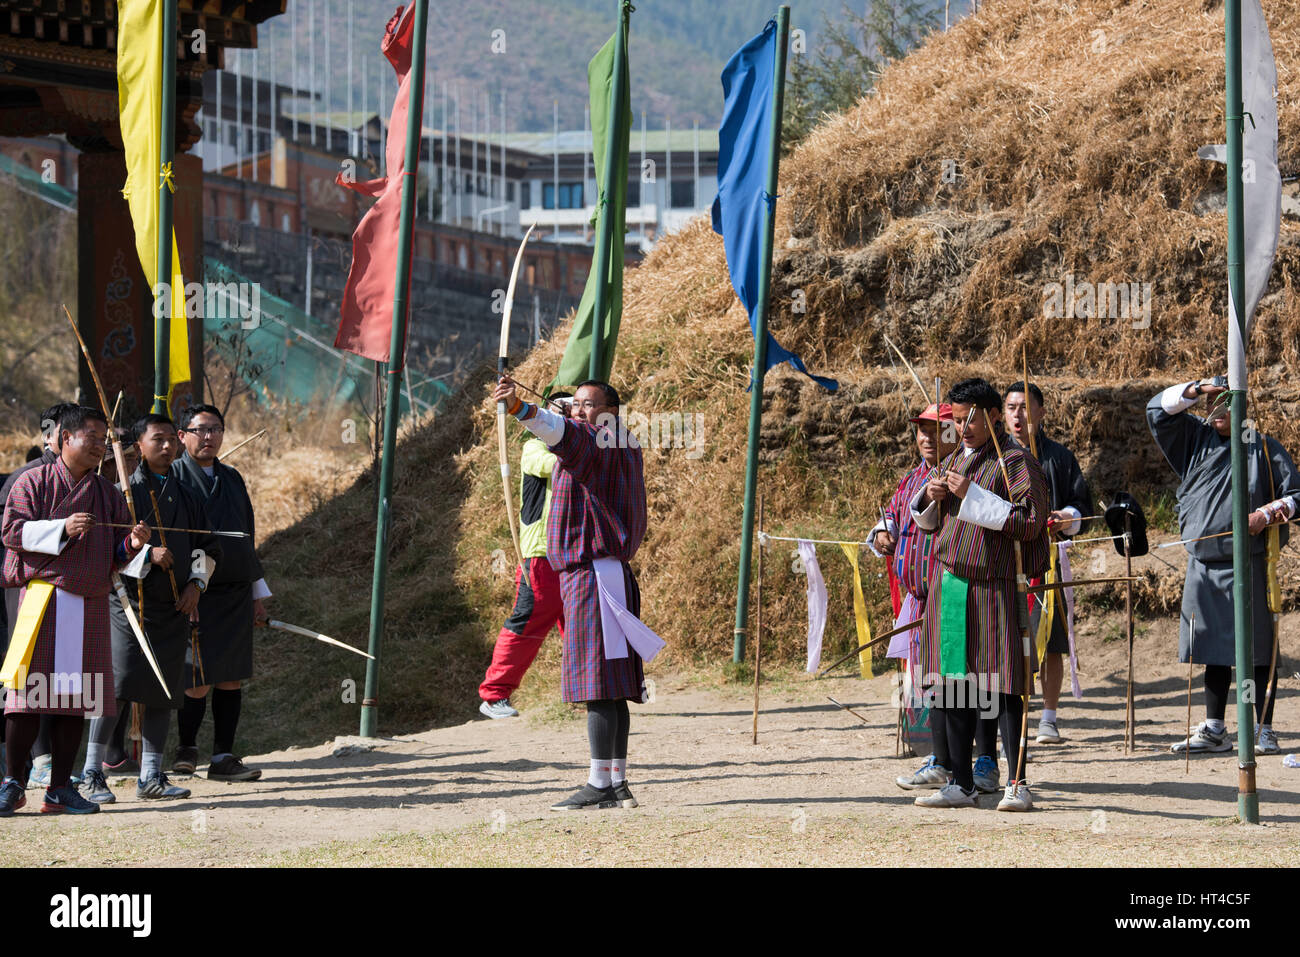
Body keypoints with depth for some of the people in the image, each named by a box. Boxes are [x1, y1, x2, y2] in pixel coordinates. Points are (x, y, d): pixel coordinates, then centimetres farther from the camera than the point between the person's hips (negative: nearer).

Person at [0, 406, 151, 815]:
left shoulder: (108, 494, 17)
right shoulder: (34, 481, 3)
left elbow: (117, 556, 19)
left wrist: (133, 545, -3)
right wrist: (61, 529, -17)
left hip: (92, 604, 5)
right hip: (44, 594, -5)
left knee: (77, 696, 3)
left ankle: (60, 788, 8)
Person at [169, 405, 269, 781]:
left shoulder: (232, 479, 17)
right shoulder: (171, 478, -2)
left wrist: (258, 592, 20)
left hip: (235, 595, 6)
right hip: (193, 596, -6)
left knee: (231, 679, 3)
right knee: (198, 681, -7)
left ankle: (223, 758, 8)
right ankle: (186, 749, 13)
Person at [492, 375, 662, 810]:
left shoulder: (589, 442, -10)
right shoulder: (626, 448, 19)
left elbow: (554, 428, -32)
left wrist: (518, 407, -47)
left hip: (592, 575, -10)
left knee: (599, 685, -11)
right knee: (611, 690, 10)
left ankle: (599, 785, -13)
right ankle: (618, 783, 12)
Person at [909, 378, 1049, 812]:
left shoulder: (1016, 463, -5)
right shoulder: (953, 462, 17)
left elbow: (1028, 522, -18)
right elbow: (927, 521, 27)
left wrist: (972, 496, -19)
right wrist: (931, 497, 4)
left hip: (993, 588, -7)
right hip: (948, 585, 7)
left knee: (1001, 687, -8)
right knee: (950, 685, 6)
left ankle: (1017, 784, -5)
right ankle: (960, 783, 11)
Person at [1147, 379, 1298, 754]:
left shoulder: (1264, 449, 3)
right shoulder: (1197, 439, 12)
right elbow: (1158, 410, 8)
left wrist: (1266, 515, -13)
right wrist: (1197, 390, -5)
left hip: (1248, 564, -4)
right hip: (1203, 564, 4)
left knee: (1256, 648, -4)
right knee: (1216, 649, 10)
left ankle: (1265, 731, 0)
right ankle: (1214, 730, 15)